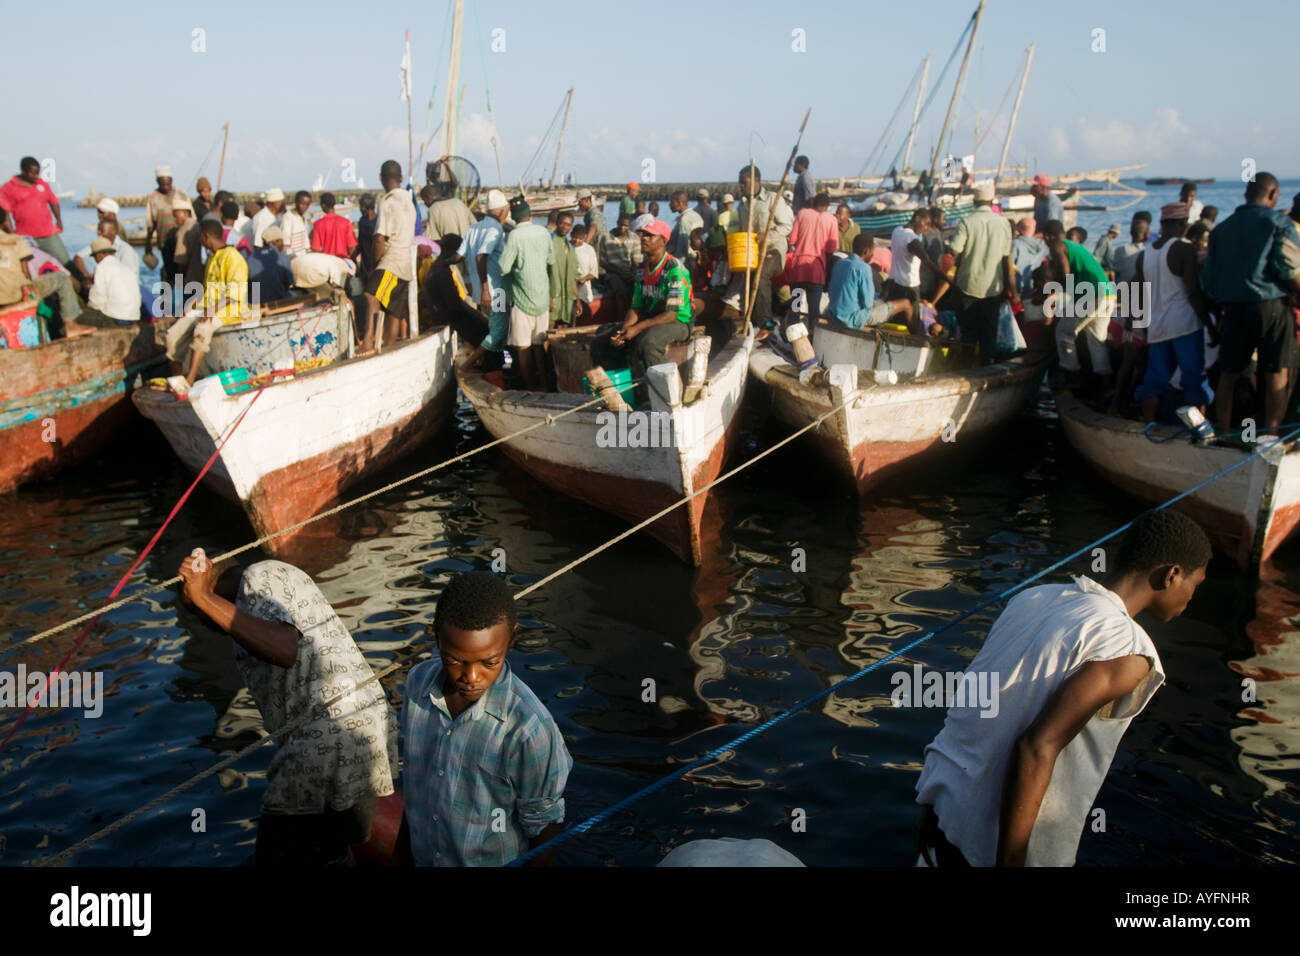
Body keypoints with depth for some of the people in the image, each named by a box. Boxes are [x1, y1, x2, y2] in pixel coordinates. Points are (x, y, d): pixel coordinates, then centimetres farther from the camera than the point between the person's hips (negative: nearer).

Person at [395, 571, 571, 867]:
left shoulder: (529, 729, -30)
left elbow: (545, 828, -17)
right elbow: (413, 772, 2)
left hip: (496, 860, -4)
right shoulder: (419, 681, -14)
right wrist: (403, 843, 12)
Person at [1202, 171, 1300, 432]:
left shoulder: (1221, 228, 14)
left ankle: (1224, 435, 13)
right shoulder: (1279, 222, -2)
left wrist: (1218, 313, 19)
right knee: (1276, 379, 0)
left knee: (1228, 376, 11)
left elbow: (1208, 277, 13)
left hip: (1233, 310, 4)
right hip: (1270, 306, -4)